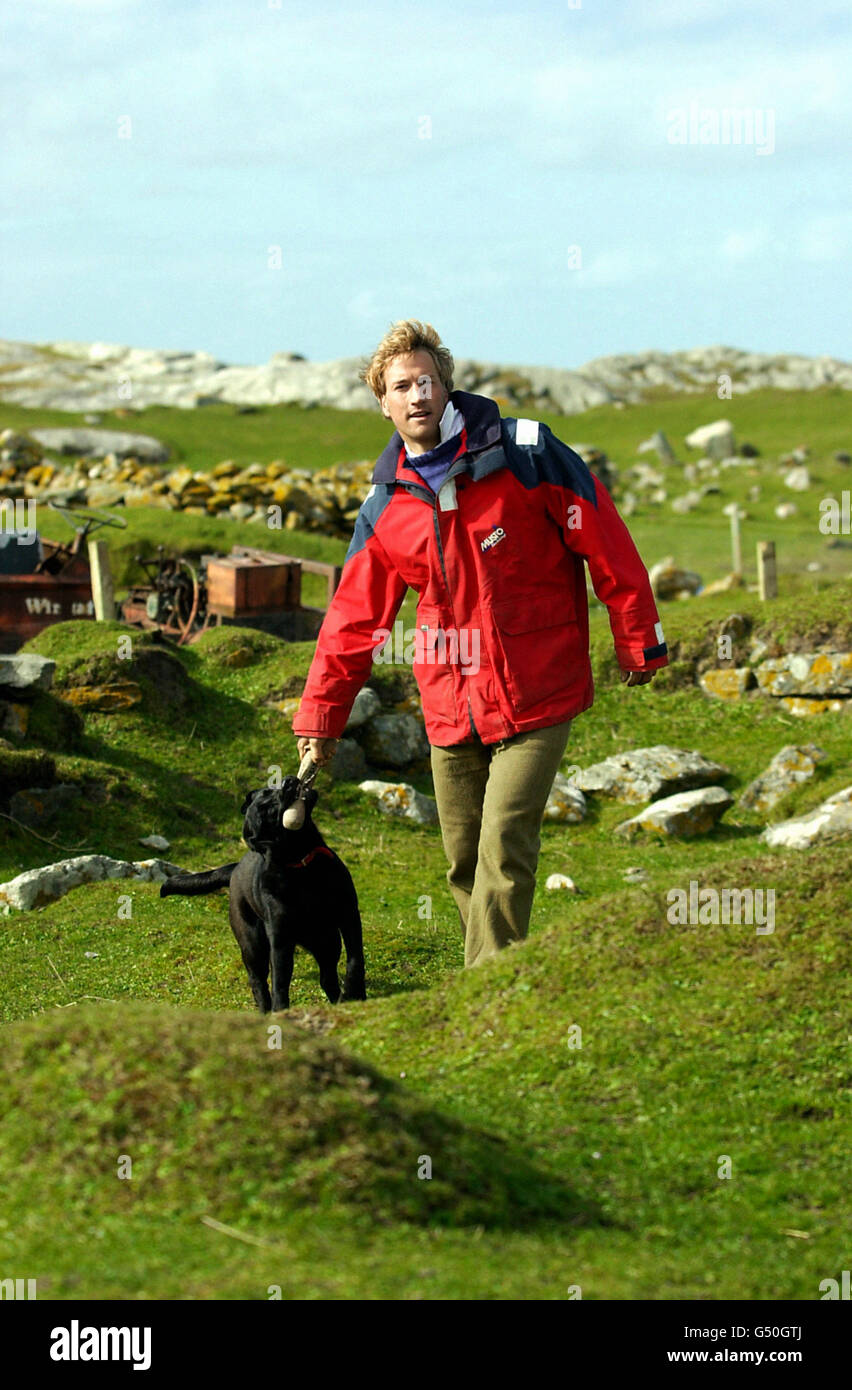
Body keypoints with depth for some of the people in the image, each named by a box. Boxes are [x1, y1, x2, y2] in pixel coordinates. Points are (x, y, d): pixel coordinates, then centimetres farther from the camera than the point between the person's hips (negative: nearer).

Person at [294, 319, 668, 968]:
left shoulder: (525, 454, -7)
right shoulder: (385, 507, 5)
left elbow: (607, 546, -4)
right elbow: (354, 619, 12)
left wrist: (640, 643, -2)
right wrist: (320, 718, 12)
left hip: (536, 698, -5)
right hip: (451, 710, 5)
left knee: (504, 852, -12)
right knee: (464, 864, 9)